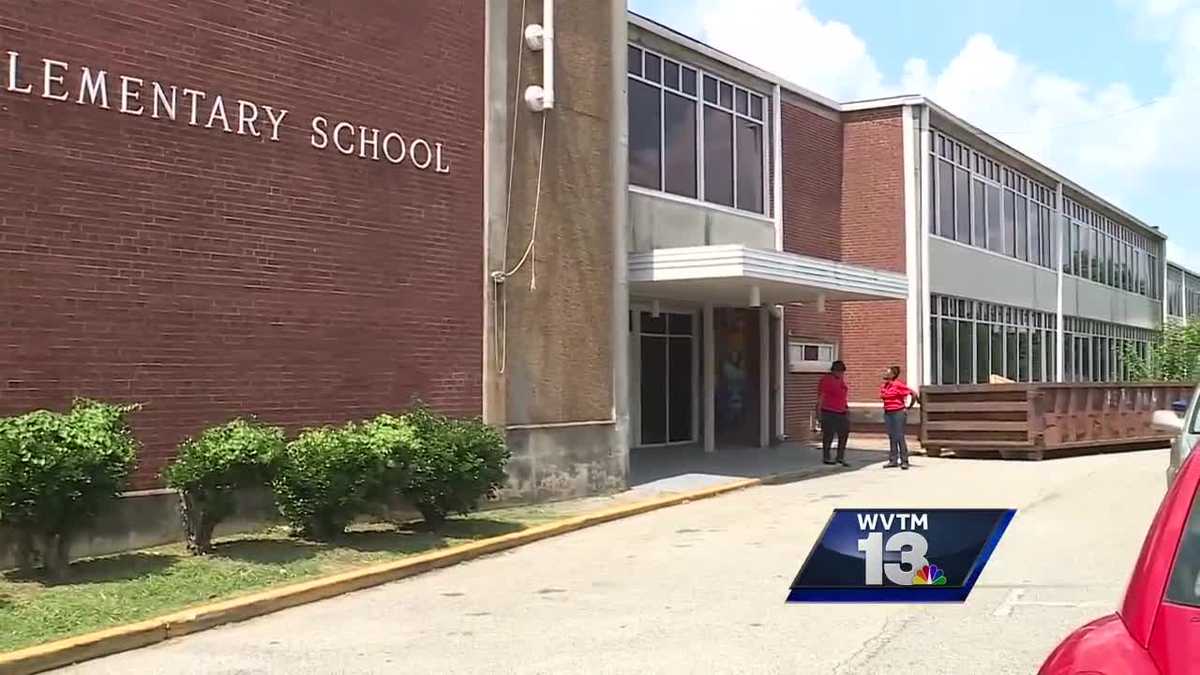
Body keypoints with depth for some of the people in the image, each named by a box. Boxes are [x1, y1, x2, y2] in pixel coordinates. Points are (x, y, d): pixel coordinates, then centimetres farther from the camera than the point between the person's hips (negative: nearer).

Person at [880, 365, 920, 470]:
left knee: (900, 437, -7)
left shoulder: (898, 385, -13)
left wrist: (909, 407, -6)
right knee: (891, 437, 8)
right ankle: (893, 460, 12)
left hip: (898, 413, -7)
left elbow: (913, 394, -12)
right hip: (887, 413, 7)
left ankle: (904, 461, -2)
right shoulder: (883, 386, 10)